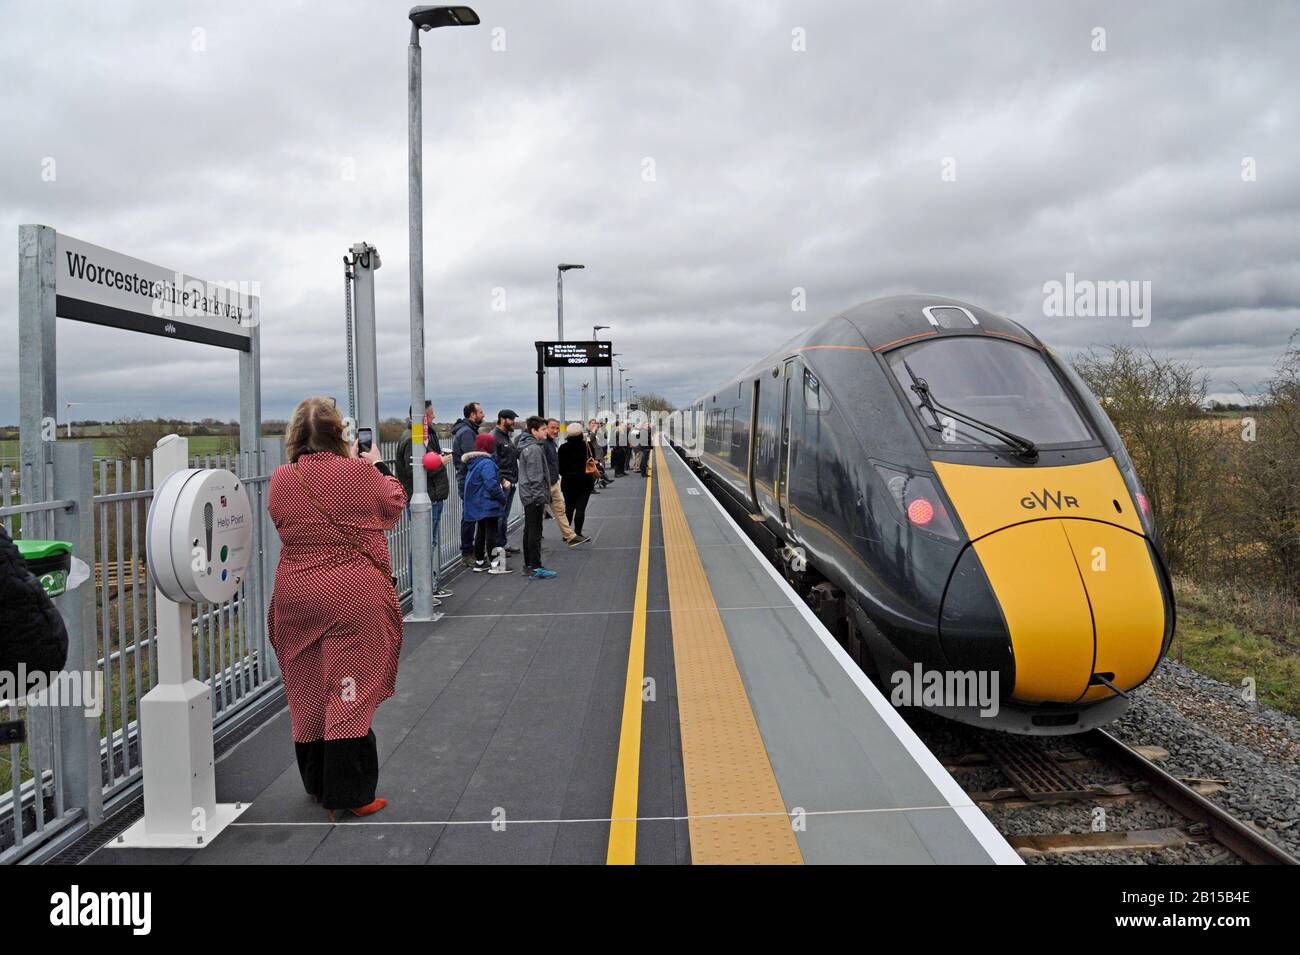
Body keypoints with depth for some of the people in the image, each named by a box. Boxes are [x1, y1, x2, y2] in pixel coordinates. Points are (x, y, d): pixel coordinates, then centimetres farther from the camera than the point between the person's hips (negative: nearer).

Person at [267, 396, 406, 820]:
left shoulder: (281, 480, -3)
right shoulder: (361, 473, -11)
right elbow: (393, 506, 6)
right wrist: (377, 466, 21)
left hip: (298, 598, 4)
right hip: (355, 598, -4)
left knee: (307, 690, 16)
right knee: (350, 692, 3)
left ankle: (318, 784, 32)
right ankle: (348, 794, 8)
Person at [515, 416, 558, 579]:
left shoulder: (526, 446, 14)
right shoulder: (534, 449, -17)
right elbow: (535, 477, -20)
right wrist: (541, 497, -18)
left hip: (528, 496, 10)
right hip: (534, 496, -10)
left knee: (529, 531, 14)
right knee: (535, 532, -6)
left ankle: (528, 565, 22)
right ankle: (535, 568, -3)